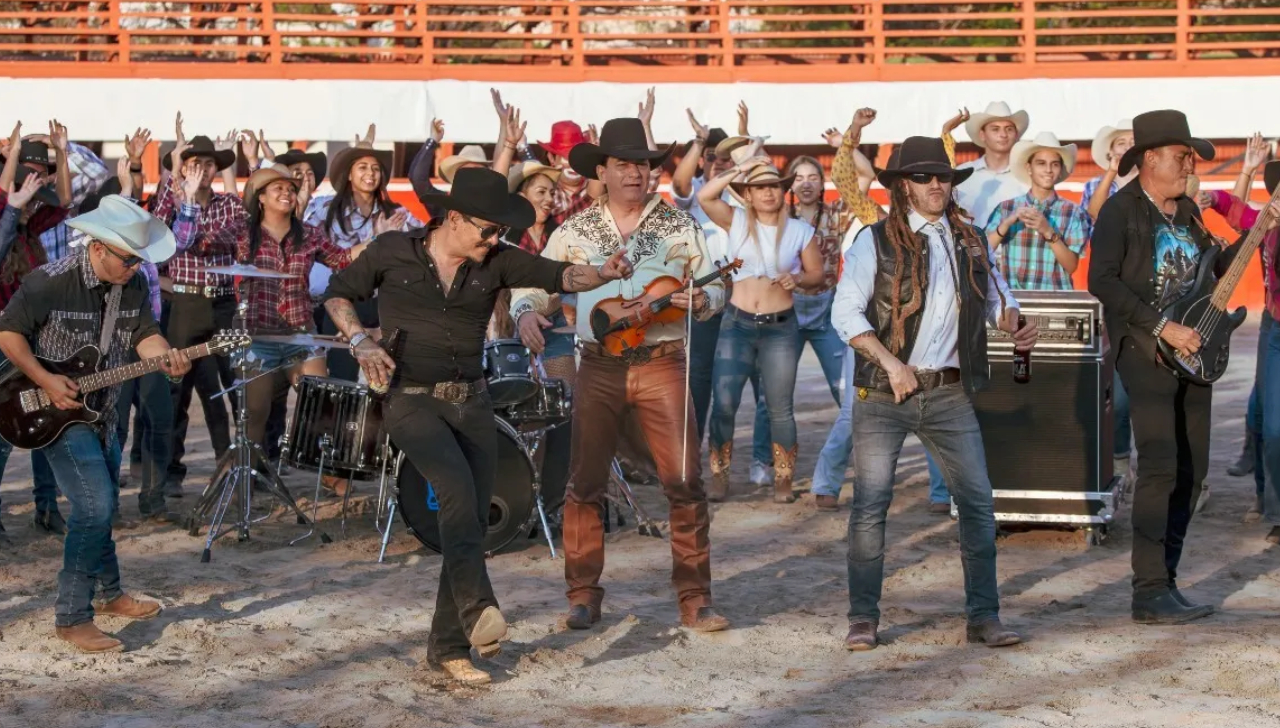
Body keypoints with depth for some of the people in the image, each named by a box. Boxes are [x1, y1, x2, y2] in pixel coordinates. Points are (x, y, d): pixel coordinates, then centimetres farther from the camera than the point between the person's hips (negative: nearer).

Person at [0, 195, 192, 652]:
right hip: (56, 411, -7)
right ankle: (72, 618, -10)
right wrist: (46, 383, -22)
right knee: (94, 507, -17)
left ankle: (109, 593, 38)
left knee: (102, 506, 20)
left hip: (100, 410, 7)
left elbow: (144, 334, -2)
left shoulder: (133, 286, -2)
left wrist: (166, 358, -24)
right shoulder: (51, 283, -21)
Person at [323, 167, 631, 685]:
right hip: (411, 400, -4)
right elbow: (338, 293, 7)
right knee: (456, 485, -29)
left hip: (472, 402, 4)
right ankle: (478, 608, -31)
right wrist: (361, 342, -9)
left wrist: (602, 274, -32)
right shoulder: (393, 251, -4)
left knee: (472, 517, 3)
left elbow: (558, 276, -12)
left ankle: (448, 647, 11)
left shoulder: (496, 262, 1)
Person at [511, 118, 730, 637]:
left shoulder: (679, 225, 7)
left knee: (684, 482, -7)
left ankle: (694, 598, 2)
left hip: (661, 362, -1)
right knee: (585, 483, 3)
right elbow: (532, 282, 11)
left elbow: (715, 286, 9)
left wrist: (701, 299, -14)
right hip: (599, 366, 1)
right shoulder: (575, 231, 8)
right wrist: (525, 313, -10)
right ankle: (583, 594, 15)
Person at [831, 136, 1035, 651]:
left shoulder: (971, 243, 12)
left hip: (950, 395, 4)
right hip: (883, 394, -3)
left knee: (978, 502, -1)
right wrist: (891, 363, -14)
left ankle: (984, 617, 6)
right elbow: (845, 312, -6)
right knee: (870, 505, -3)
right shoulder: (876, 241, -2)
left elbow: (997, 296, 22)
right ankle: (863, 618, 6)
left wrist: (1014, 324, -2)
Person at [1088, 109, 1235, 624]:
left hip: (1191, 350, 8)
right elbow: (1101, 280, -16)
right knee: (1161, 464, -16)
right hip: (1144, 350, -8)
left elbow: (1214, 270, 24)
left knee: (1192, 469, 6)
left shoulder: (1187, 210, 17)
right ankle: (1150, 594, -15)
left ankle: (1164, 583, 12)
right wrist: (1162, 326, -19)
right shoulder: (1120, 210, -6)